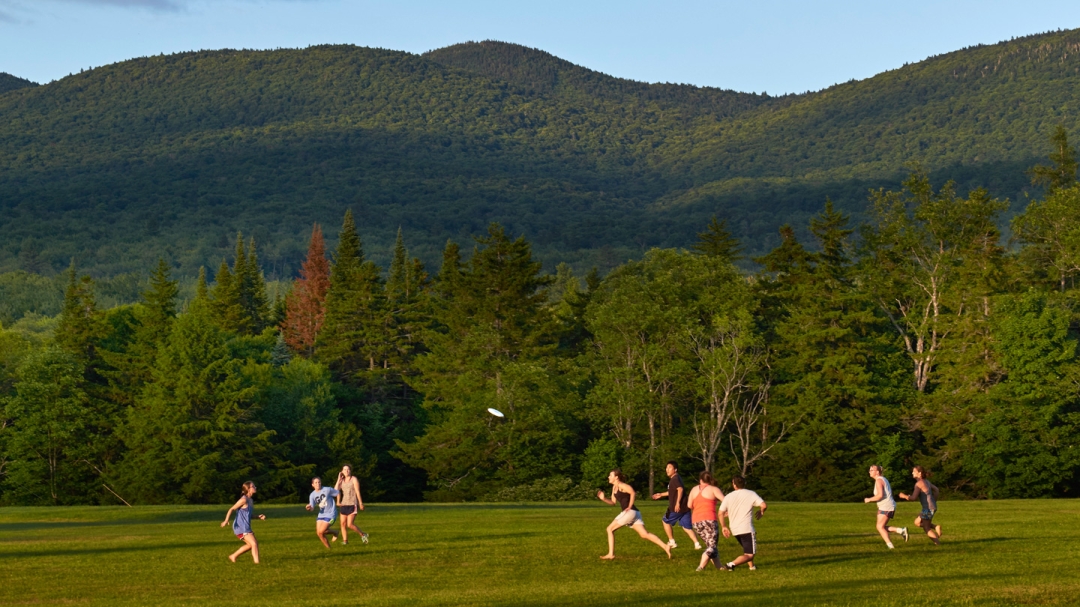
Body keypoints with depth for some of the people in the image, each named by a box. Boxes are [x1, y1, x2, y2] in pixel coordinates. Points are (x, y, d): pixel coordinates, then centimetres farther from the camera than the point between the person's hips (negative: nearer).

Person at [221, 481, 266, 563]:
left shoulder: (250, 501, 13)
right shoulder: (244, 500, -14)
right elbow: (232, 509, -16)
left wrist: (259, 517, 9)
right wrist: (226, 521, -28)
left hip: (246, 527, 10)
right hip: (241, 527, -10)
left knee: (250, 544, 22)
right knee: (254, 543, -16)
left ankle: (233, 556, 31)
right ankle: (257, 562, -19)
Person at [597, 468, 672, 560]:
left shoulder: (622, 486, -7)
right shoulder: (614, 487, 21)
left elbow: (633, 493, -23)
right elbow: (613, 502, 24)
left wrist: (630, 506, -18)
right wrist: (603, 499, 9)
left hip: (630, 512, -9)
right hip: (629, 513, 10)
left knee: (610, 529, -1)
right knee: (644, 534, -1)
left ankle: (611, 554, 1)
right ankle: (665, 547, -10)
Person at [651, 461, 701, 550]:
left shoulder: (675, 479, -13)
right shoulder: (675, 479, 18)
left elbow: (680, 489, -30)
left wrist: (678, 502, -33)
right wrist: (661, 495, 38)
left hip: (677, 508, -8)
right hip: (685, 507, 8)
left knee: (666, 521, 13)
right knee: (687, 527, 9)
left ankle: (672, 542, 17)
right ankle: (697, 543, -7)